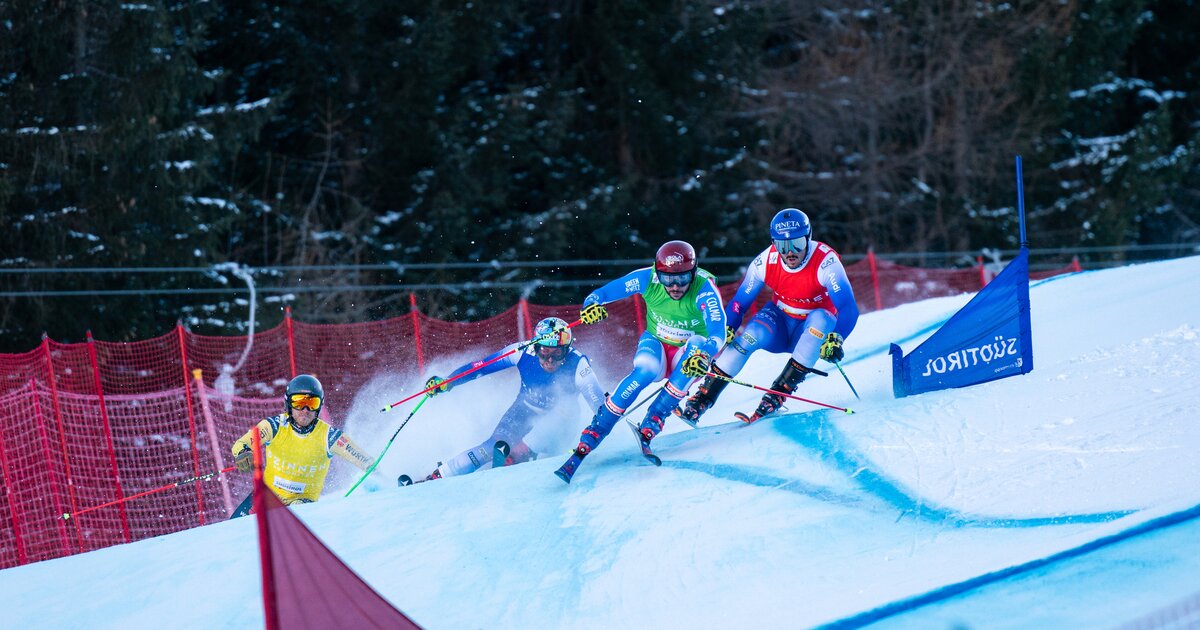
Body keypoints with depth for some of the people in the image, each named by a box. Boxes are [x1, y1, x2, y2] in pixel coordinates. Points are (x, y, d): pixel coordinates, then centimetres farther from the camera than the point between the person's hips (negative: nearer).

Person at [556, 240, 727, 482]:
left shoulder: (704, 289, -27)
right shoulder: (647, 279, -21)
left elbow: (718, 334, -37)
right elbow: (602, 293, -13)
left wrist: (704, 355, -59)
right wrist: (592, 304, -37)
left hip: (686, 351, 0)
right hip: (656, 344, 0)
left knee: (697, 345, -35)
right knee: (645, 372, -33)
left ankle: (649, 427, -33)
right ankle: (586, 444, -33)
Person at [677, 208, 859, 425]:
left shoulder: (825, 262, -26)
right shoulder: (766, 261, -16)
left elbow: (848, 309, -32)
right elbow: (739, 302, -7)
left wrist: (834, 340, -48)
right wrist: (725, 332, -24)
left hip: (813, 331, -2)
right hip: (780, 322, 2)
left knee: (820, 318, -34)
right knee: (751, 335, -27)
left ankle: (778, 394, -31)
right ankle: (701, 399, -24)